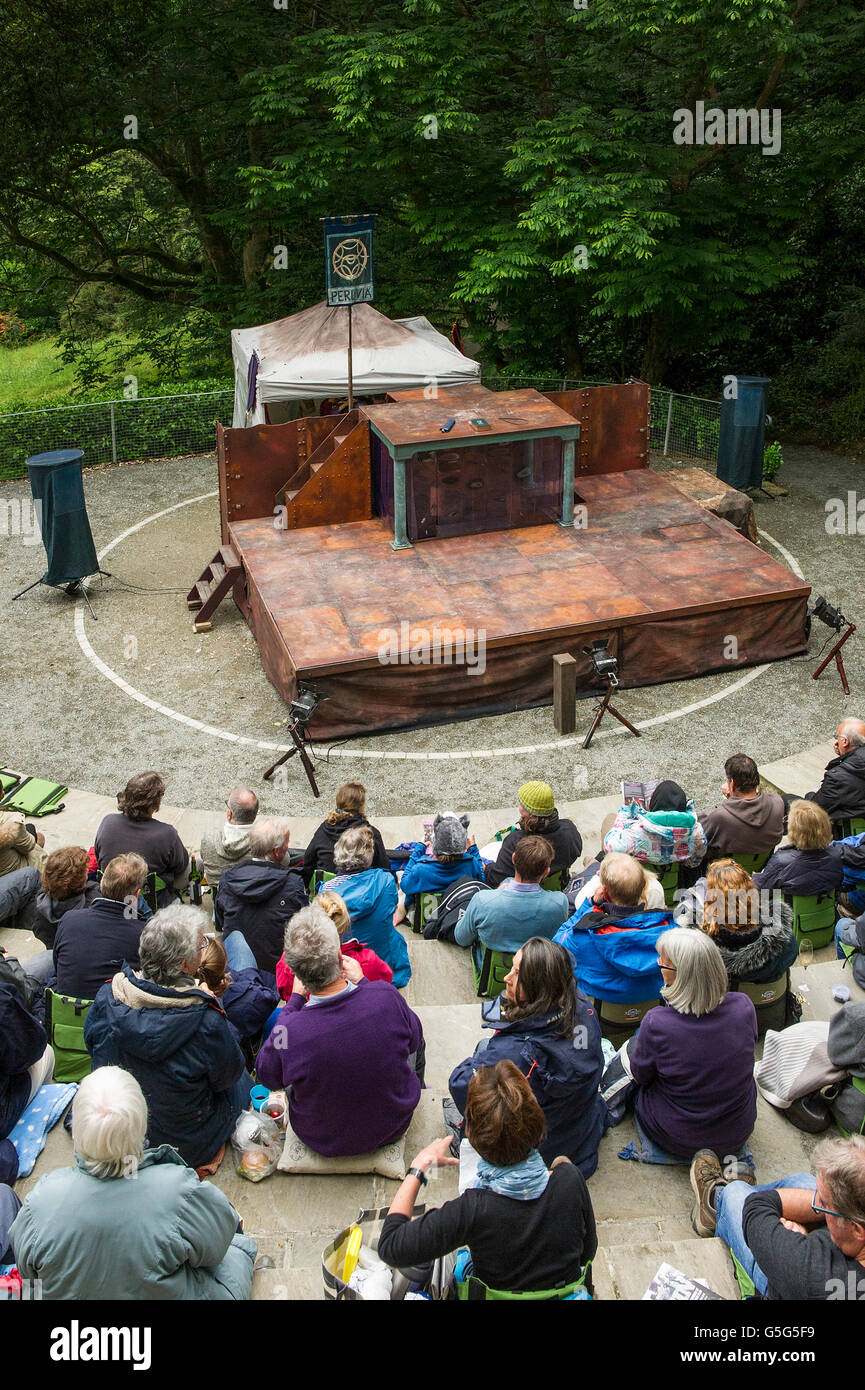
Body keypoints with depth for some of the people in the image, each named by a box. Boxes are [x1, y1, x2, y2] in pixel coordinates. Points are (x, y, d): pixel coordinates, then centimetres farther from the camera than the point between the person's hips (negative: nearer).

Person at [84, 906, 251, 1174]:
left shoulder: (107, 996, -21)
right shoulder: (206, 1020, -34)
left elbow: (91, 1044, 1)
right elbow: (228, 1075, -14)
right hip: (187, 1147, -4)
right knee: (242, 1082, 26)